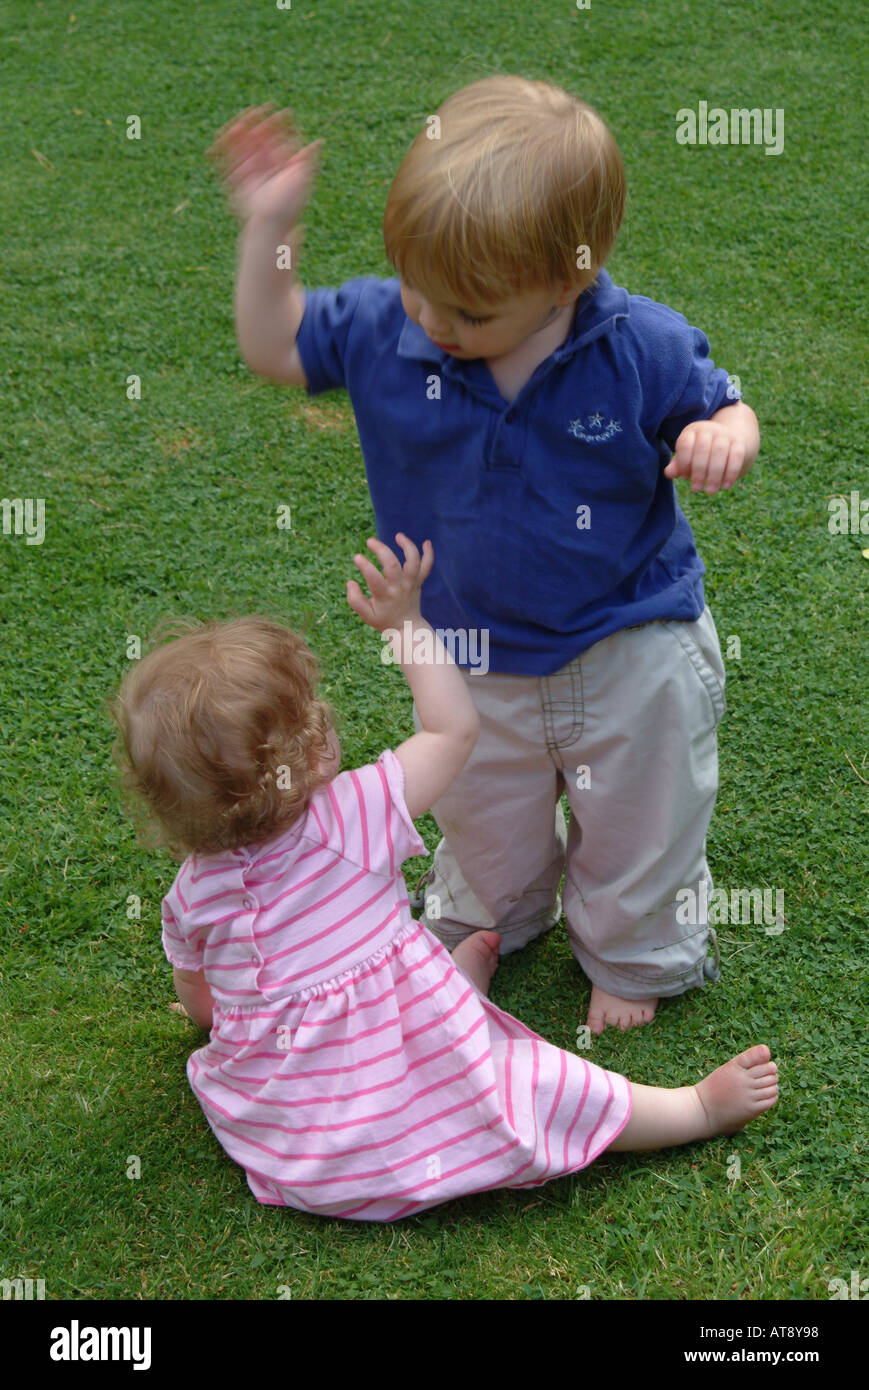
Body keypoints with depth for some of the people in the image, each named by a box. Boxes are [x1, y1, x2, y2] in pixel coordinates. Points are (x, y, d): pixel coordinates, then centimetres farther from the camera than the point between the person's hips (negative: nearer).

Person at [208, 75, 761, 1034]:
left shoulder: (642, 347, -24)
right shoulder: (381, 327, -18)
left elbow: (717, 408, -8)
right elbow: (274, 347, -4)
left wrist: (722, 437, -32)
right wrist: (270, 227, -17)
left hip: (632, 652, -2)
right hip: (475, 659, 2)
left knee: (638, 831, 21)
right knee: (482, 825, 27)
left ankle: (635, 956, 52)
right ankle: (482, 920, 61)